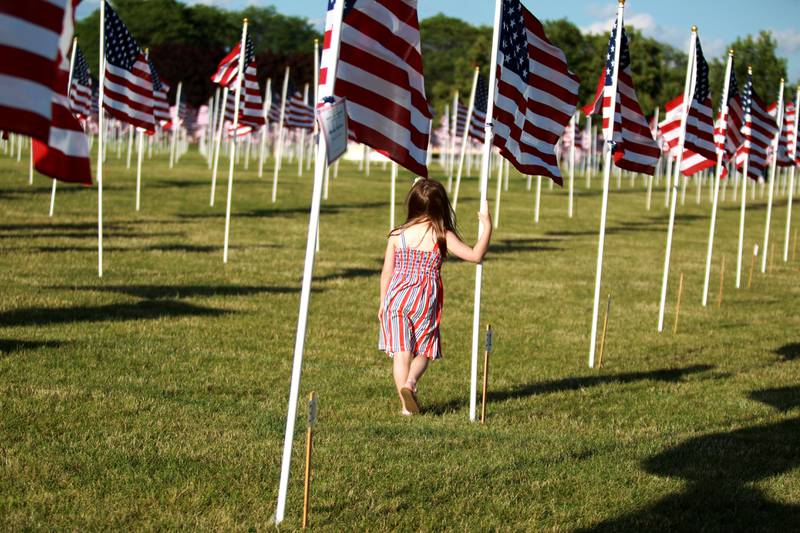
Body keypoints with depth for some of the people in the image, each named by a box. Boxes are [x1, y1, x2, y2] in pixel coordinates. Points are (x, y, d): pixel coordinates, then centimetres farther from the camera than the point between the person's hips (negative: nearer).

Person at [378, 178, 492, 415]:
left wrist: (383, 302, 15)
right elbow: (475, 255, -11)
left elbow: (387, 272, 4)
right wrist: (487, 227, -3)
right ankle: (410, 383, -18)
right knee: (423, 351, 11)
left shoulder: (397, 235, 0)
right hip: (425, 298, -2)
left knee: (401, 351, 6)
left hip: (396, 296, 2)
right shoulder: (442, 236, -7)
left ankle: (406, 404, 5)